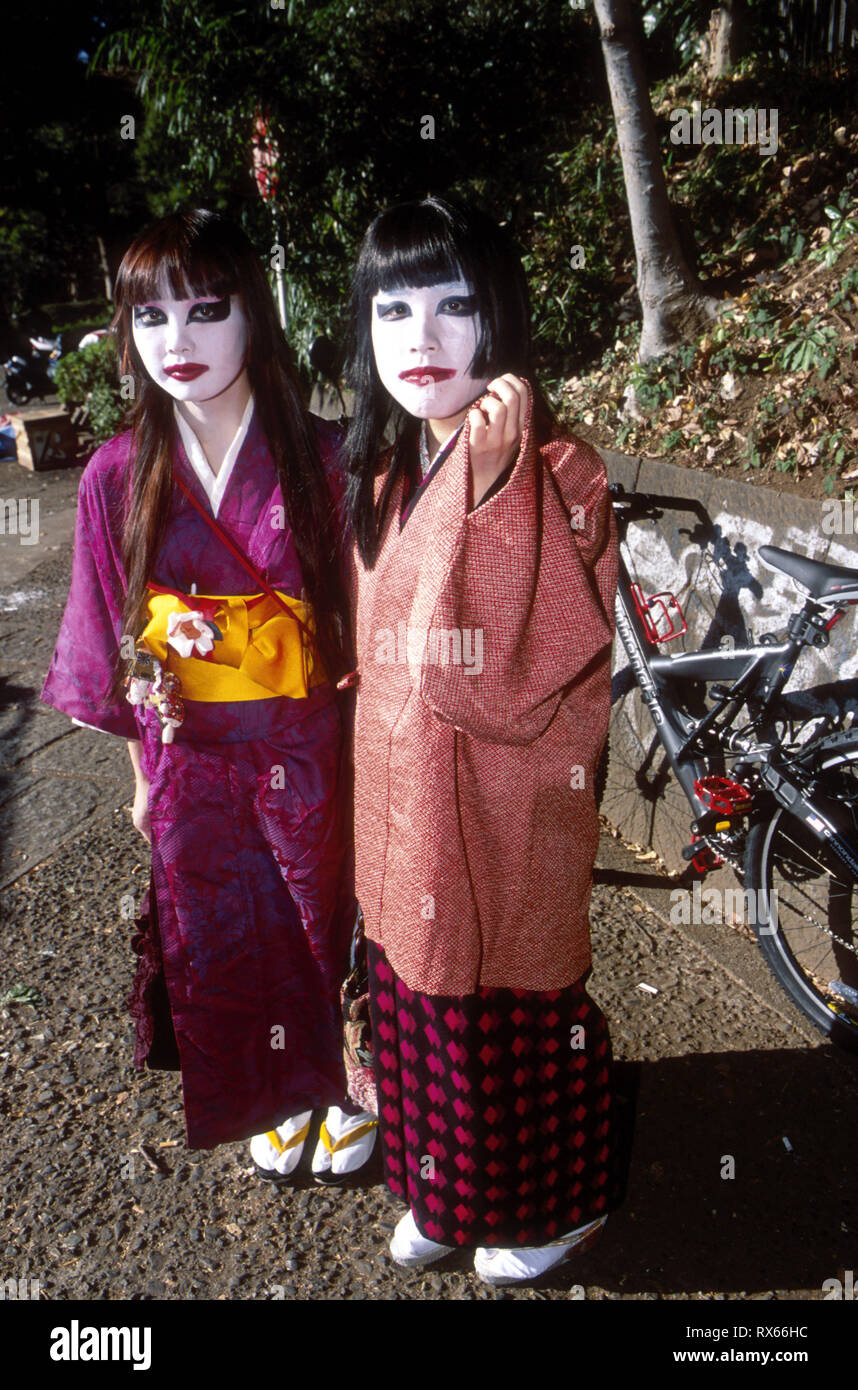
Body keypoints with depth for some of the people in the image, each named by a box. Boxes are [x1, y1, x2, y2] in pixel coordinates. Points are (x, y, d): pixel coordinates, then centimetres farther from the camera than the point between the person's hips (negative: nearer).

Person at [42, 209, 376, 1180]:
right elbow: (116, 644, 3)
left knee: (328, 927, 16)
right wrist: (144, 773, 8)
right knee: (225, 944, 18)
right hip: (193, 766, 2)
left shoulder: (319, 459, -11)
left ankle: (348, 1091, 45)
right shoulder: (120, 477, -5)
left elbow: (363, 616, -5)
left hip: (307, 753, -2)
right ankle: (276, 1098, 46)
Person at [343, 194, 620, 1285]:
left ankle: (553, 1206, 44)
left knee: (513, 1013, 14)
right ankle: (444, 1191, 49)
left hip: (505, 814, -7)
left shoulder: (550, 470, -18)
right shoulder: (385, 481, 5)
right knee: (418, 1002, 22)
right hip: (402, 812, 7)